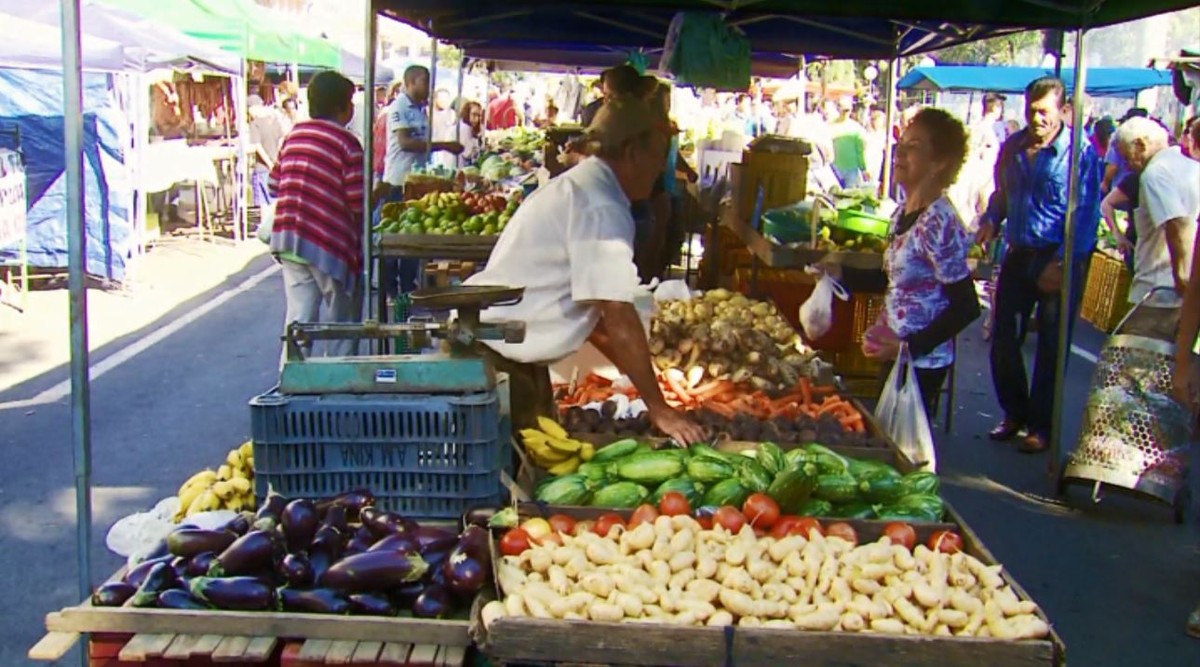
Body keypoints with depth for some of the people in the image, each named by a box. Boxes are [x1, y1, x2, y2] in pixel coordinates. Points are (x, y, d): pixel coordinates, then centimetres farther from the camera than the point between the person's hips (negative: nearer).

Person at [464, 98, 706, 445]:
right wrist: (658, 408, -16)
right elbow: (619, 315, -22)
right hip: (494, 358, -10)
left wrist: (630, 363, 17)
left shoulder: (573, 186, 12)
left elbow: (582, 300, 17)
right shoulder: (602, 207, -20)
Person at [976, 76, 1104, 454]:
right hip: (1018, 253, 6)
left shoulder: (1081, 152, -11)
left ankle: (1041, 426, 15)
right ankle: (1015, 413, 25)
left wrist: (1062, 263, -18)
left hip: (1061, 259, -5)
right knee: (1003, 338, 7)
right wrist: (991, 219, 1)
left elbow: (1087, 215, -13)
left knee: (1052, 346, 3)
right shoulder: (1013, 147, 7)